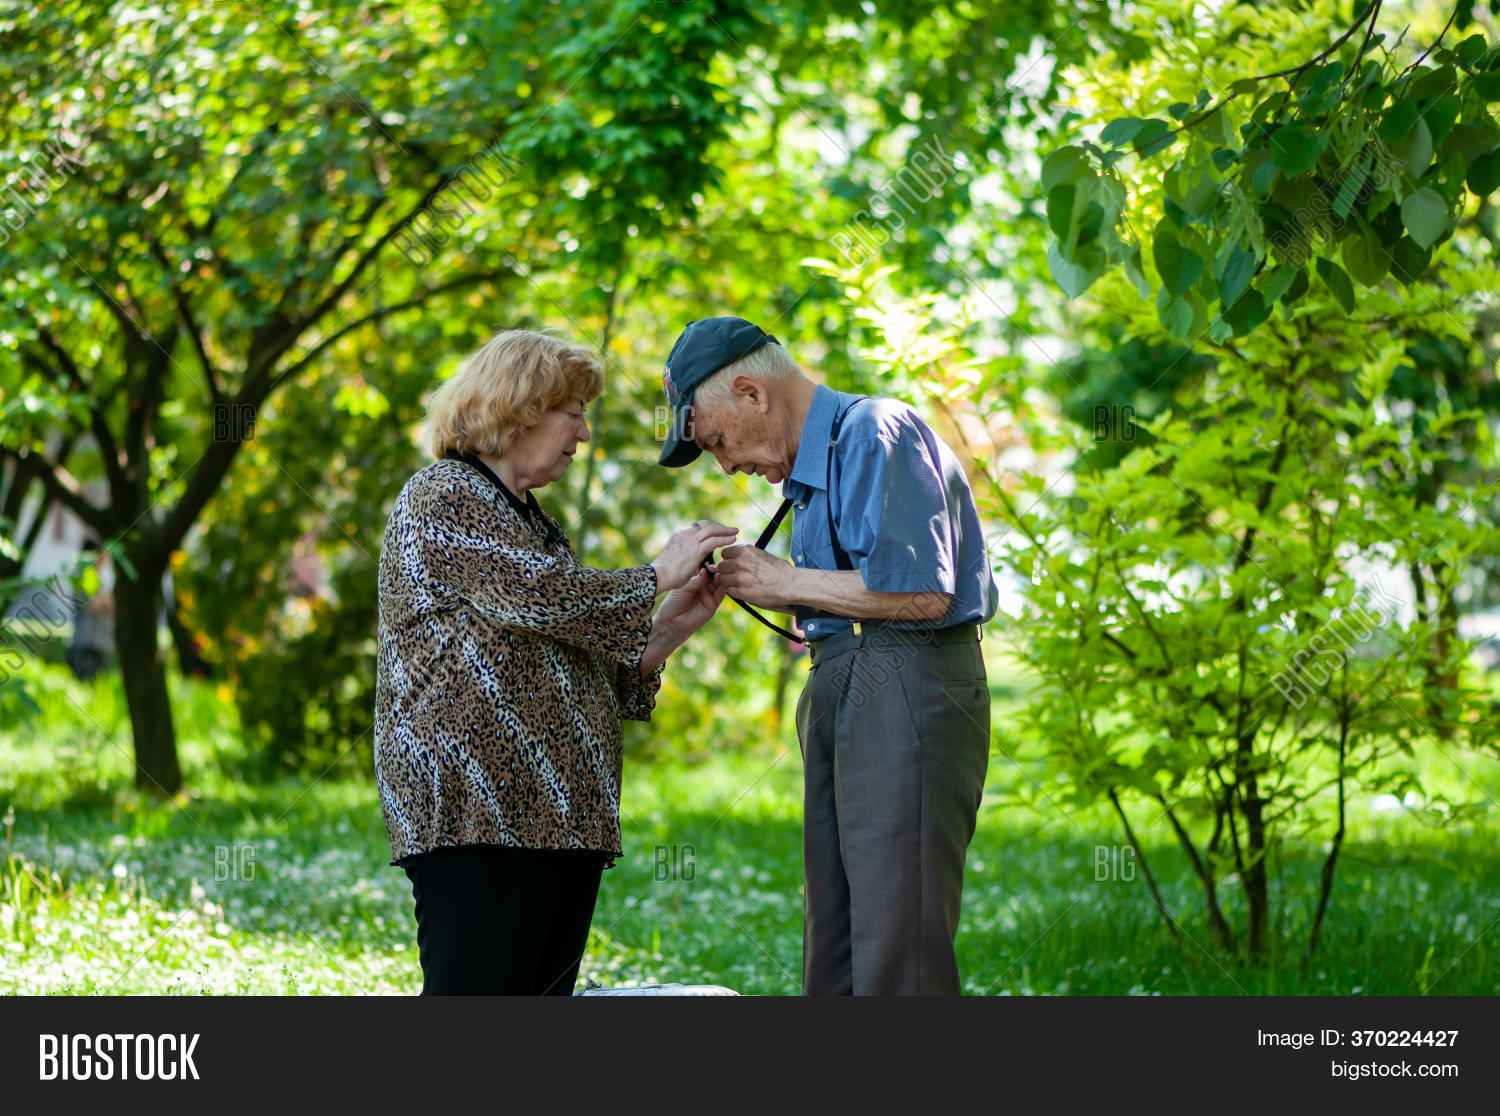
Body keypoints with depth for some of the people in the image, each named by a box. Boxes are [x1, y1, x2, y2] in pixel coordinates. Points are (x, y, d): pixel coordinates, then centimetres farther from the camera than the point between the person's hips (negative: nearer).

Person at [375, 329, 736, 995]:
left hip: (560, 813, 9)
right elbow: (539, 596, -17)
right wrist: (658, 576, -5)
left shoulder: (530, 520, 27)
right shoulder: (442, 498, -2)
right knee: (477, 990, -15)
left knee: (546, 989, 3)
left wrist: (670, 629, 13)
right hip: (480, 808, -9)